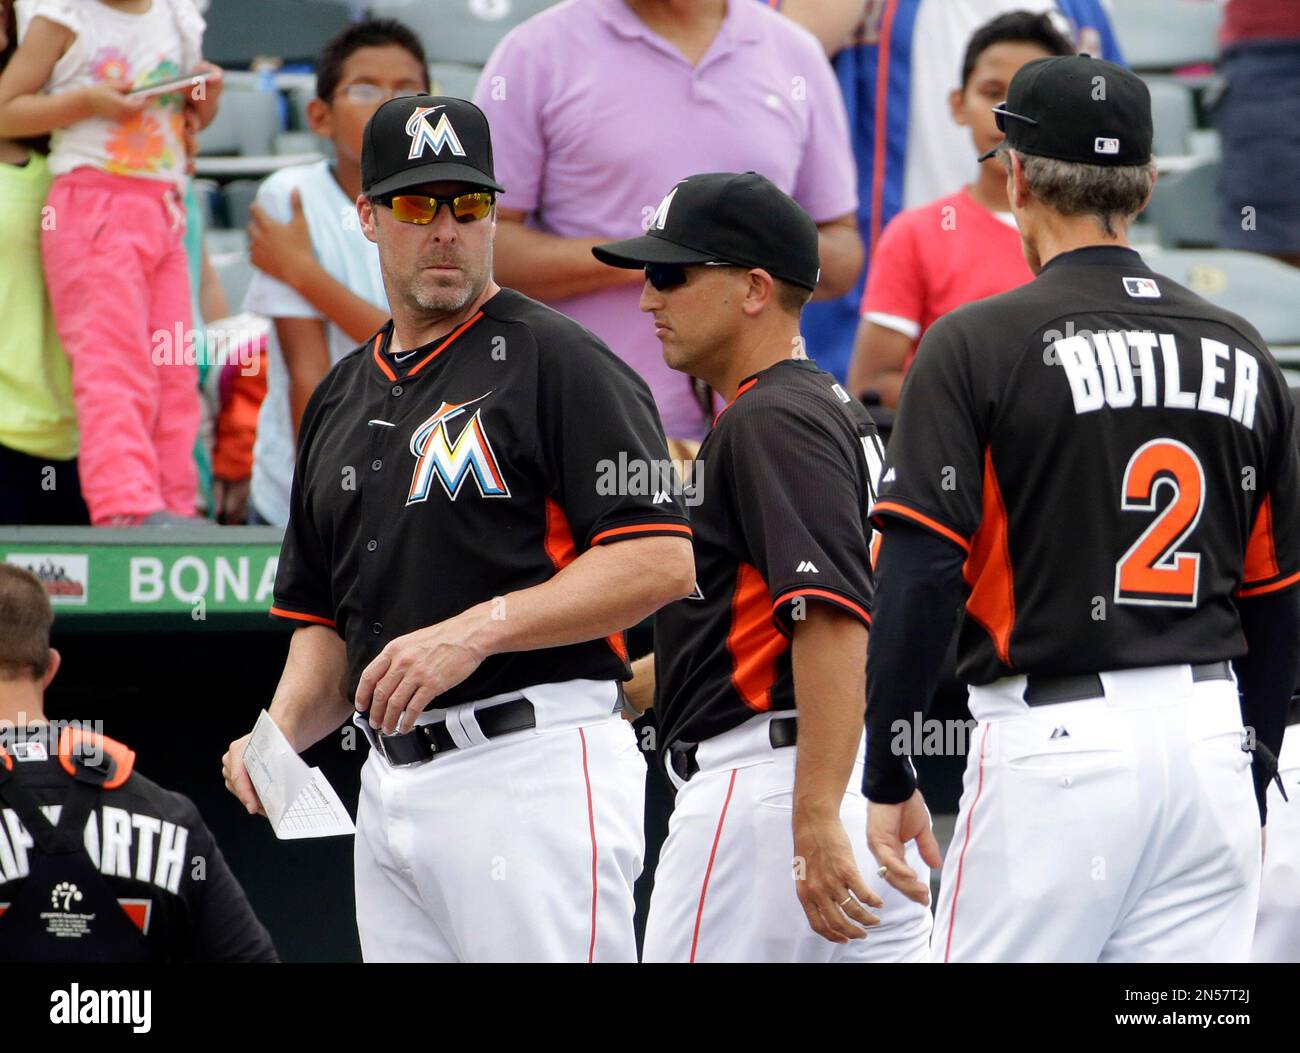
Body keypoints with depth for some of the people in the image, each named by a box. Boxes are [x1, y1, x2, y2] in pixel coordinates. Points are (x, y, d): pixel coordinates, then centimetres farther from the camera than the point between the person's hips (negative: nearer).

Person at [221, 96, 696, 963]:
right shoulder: (340, 401, 20)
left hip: (537, 768, -7)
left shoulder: (555, 361, -3)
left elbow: (662, 563, -12)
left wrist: (478, 629, -18)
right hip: (390, 786, 8)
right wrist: (280, 731, 5)